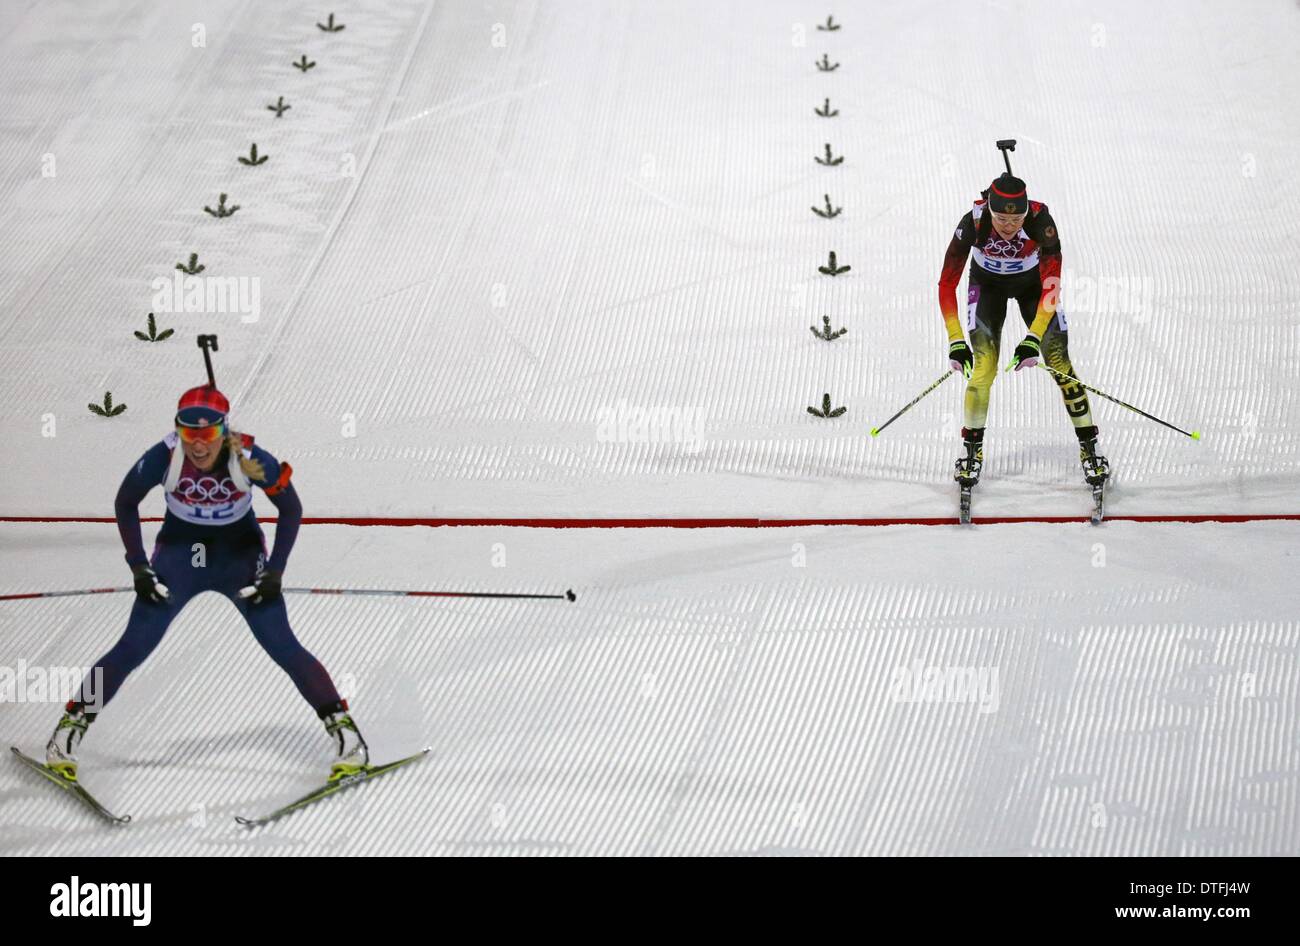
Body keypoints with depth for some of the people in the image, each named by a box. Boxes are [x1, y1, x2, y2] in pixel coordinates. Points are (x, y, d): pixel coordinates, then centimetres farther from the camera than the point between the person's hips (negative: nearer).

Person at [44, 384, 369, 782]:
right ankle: (73, 724, 5)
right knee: (133, 648, -7)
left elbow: (290, 509, -10)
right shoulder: (163, 457, -26)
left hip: (241, 556, 0)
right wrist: (139, 567, -8)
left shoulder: (249, 458, -27)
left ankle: (341, 726, 0)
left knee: (282, 646, -9)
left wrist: (275, 571, -13)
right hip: (178, 555, 0)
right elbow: (125, 503, -6)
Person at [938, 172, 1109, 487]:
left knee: (1059, 363, -8)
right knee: (983, 365, -15)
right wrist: (956, 341, -34)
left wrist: (1033, 339, -42)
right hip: (987, 284, 0)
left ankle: (1089, 446, 5)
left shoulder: (1040, 220, -36)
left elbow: (1051, 286, -34)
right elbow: (947, 284, -29)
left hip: (1033, 283, 0)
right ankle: (972, 449, 1)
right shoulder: (974, 222, -35)